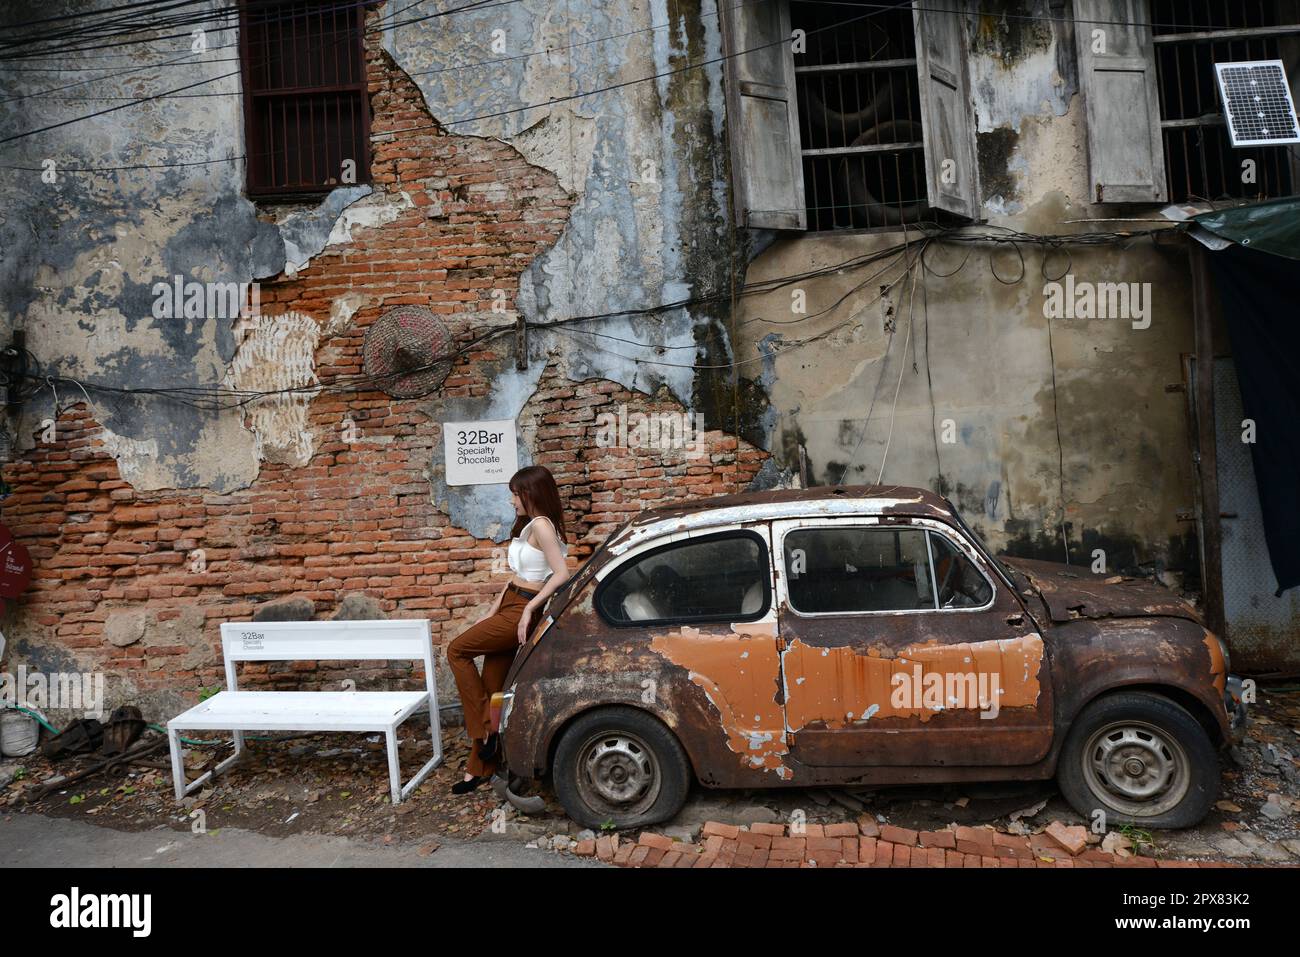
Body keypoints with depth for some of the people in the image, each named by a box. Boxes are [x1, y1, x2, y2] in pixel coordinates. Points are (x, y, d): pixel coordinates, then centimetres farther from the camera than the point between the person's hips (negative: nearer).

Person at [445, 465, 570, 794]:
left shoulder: (541, 525, -14)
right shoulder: (527, 525, 15)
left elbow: (561, 573, -24)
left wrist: (530, 609, -20)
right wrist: (491, 613, 15)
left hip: (522, 610, -9)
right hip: (509, 607, 9)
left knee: (457, 650, -4)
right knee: (492, 685, 10)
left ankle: (483, 728, 2)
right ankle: (481, 766, 19)